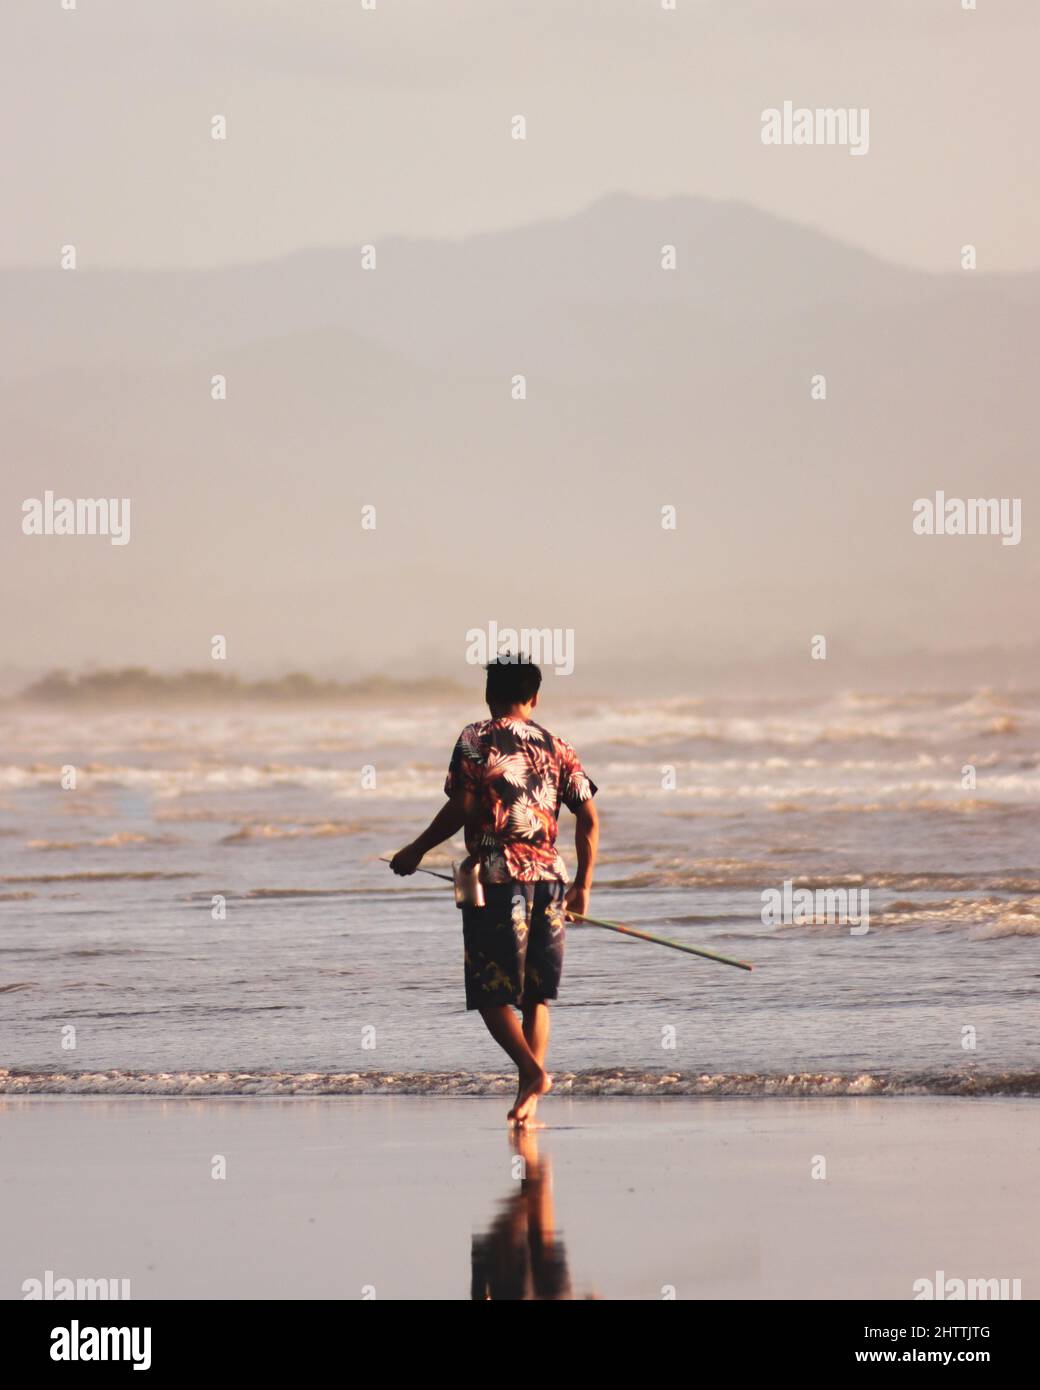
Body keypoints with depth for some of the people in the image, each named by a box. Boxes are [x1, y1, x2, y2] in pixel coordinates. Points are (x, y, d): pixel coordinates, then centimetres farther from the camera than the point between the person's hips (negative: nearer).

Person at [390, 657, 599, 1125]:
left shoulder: (476, 739, -1)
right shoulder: (557, 748, 12)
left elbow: (461, 809, -8)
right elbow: (588, 818, 7)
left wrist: (416, 852, 4)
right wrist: (583, 883, 14)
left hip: (496, 875, -4)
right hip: (548, 875, 4)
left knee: (492, 994, 0)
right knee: (535, 997, 11)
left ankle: (532, 1072, -23)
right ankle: (529, 1103, 5)